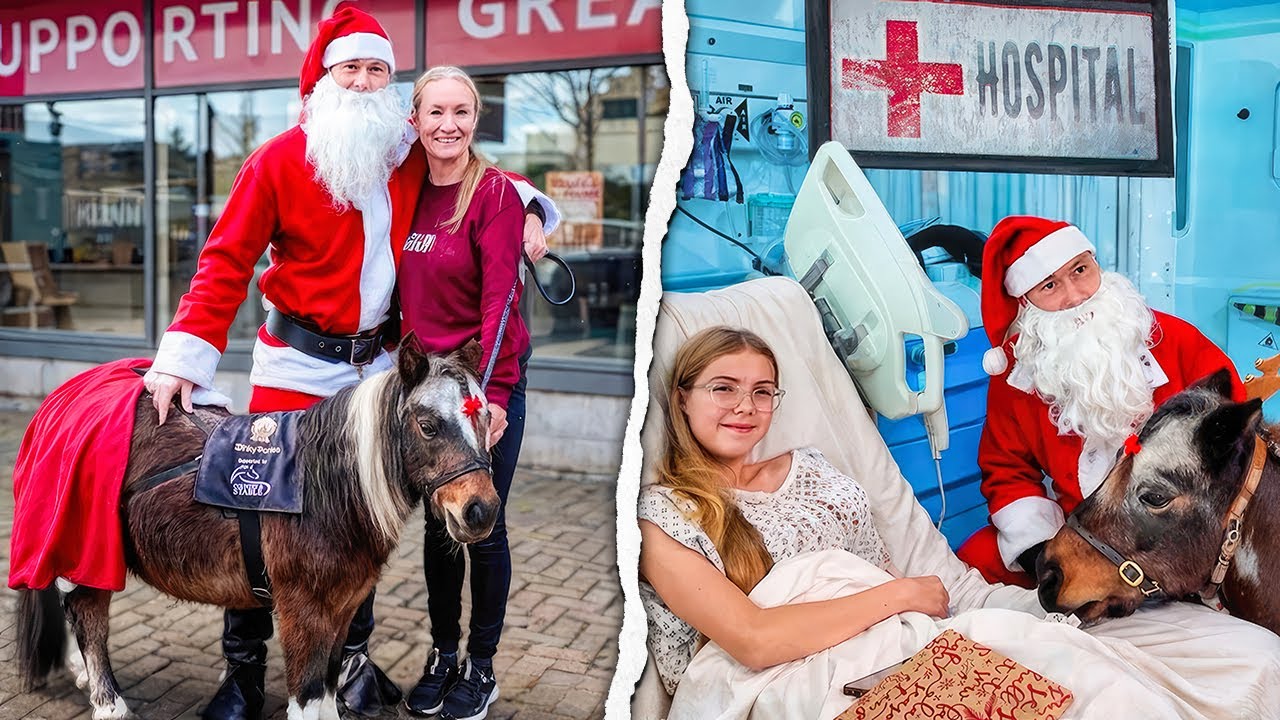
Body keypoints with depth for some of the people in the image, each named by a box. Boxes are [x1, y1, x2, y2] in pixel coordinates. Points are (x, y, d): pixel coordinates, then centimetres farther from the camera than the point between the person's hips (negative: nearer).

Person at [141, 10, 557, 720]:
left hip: (374, 361, 4)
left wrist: (526, 209, 0)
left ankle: (352, 659, 29)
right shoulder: (279, 160, -7)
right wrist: (185, 356, -19)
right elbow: (226, 262, -10)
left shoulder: (409, 155, 3)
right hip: (297, 362, -3)